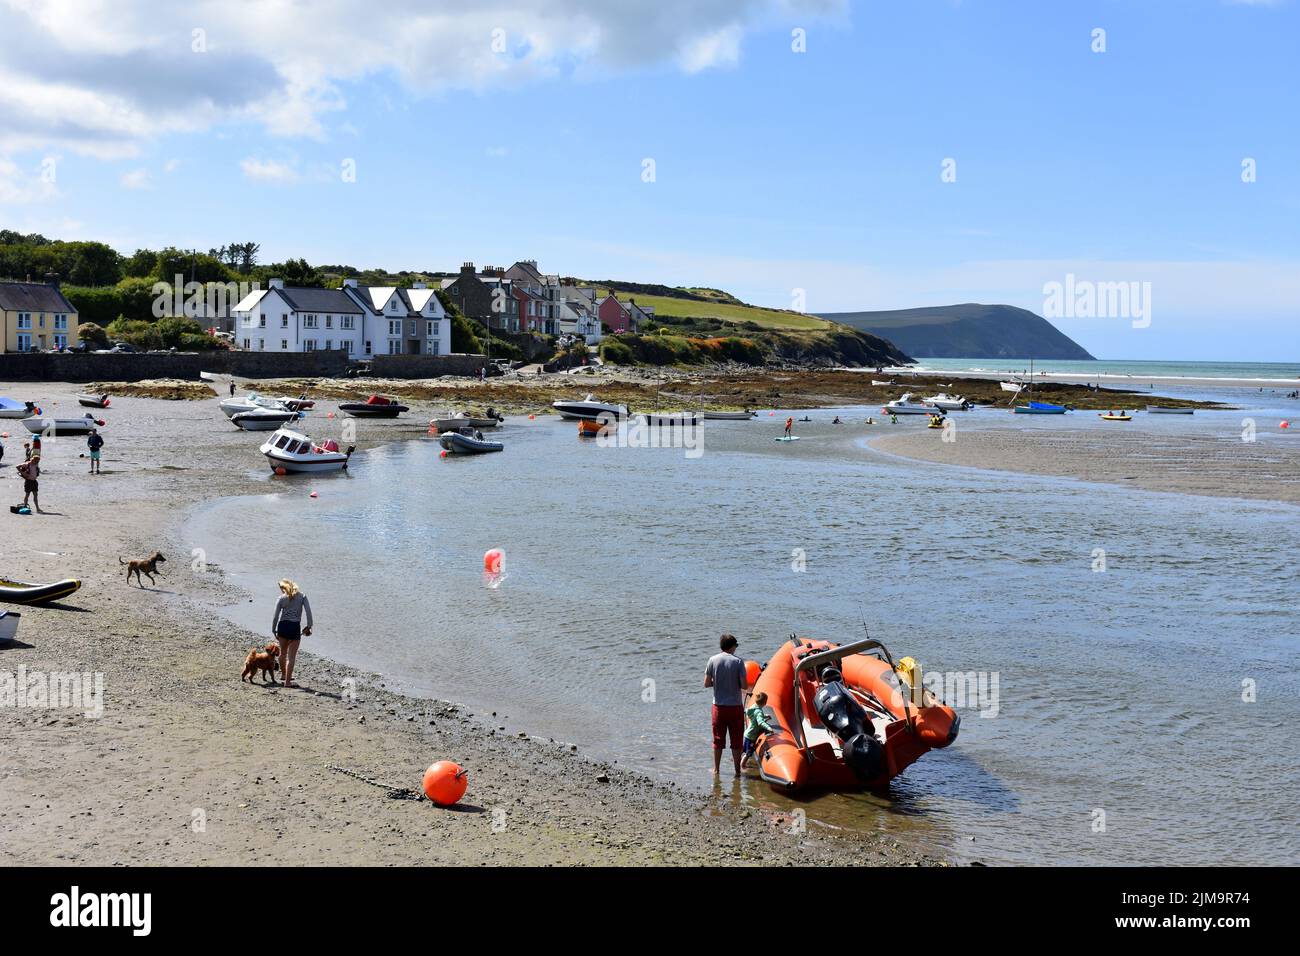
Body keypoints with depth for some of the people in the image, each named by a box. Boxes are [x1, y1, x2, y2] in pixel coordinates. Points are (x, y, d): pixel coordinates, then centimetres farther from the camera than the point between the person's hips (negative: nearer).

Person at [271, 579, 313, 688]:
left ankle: (284, 674, 42)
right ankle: (287, 681, 4)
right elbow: (308, 611, -8)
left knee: (283, 652, 23)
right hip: (295, 627, -2)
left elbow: (276, 617, 0)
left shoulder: (281, 598, 1)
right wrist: (309, 627, -2)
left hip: (282, 626, 2)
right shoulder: (302, 596, 1)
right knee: (292, 656, 4)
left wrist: (274, 631, 10)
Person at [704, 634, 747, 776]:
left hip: (718, 706, 2)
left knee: (718, 740, 13)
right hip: (735, 706, -2)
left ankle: (716, 769, 20)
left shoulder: (713, 660, -3)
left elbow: (706, 683, -2)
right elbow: (744, 685, -12)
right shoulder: (738, 661, -9)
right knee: (736, 741, 8)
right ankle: (737, 770, 13)